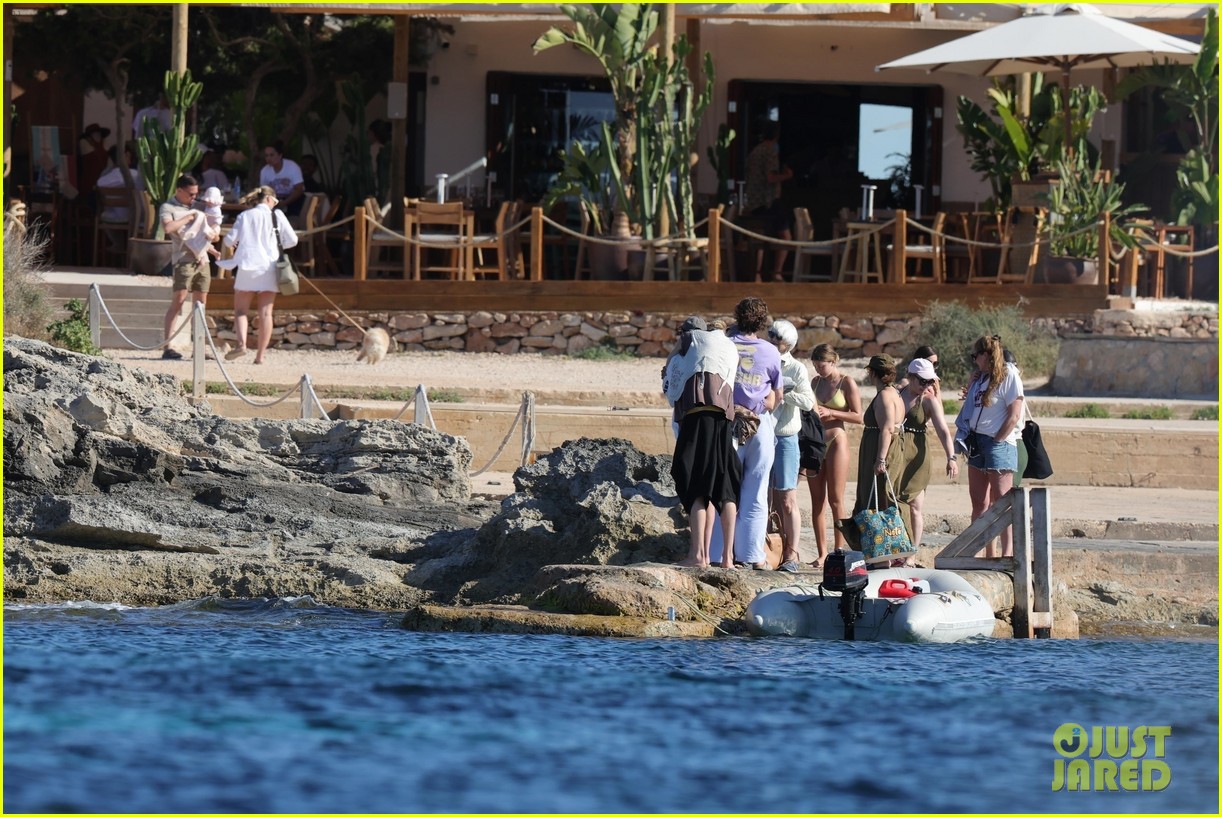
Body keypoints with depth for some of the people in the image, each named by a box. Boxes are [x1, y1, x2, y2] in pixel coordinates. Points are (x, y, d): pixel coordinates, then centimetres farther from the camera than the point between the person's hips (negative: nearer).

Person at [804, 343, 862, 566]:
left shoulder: (847, 383, -3)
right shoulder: (816, 382, 13)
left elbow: (858, 416, -7)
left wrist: (830, 413, -14)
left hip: (836, 441, -6)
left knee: (836, 501, -6)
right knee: (817, 501, 3)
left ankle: (840, 550, -3)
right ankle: (822, 553, 5)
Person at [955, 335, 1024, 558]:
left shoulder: (1008, 377, -7)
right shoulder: (980, 378, 16)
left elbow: (1014, 415, -12)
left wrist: (997, 441, -12)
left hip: (999, 443, -9)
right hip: (977, 443, 9)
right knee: (979, 504, 8)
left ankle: (1007, 553, -11)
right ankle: (989, 555, 12)